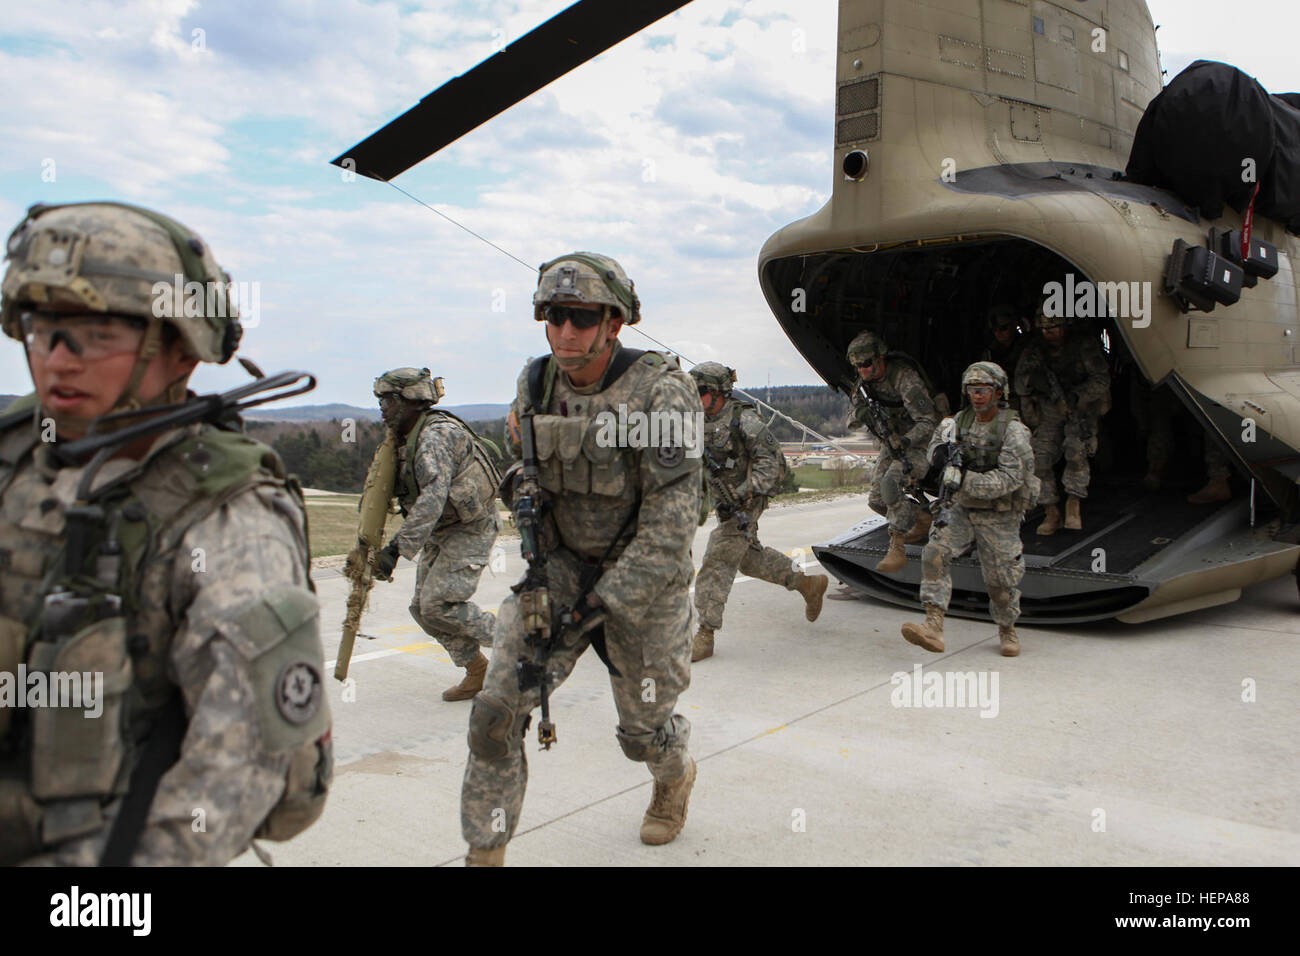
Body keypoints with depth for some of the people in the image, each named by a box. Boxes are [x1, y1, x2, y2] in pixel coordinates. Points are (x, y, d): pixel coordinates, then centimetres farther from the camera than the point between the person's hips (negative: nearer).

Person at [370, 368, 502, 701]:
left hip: (471, 529, -10)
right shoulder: (407, 439, 9)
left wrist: (397, 548, -37)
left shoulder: (436, 436, -22)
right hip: (440, 533, 10)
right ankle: (476, 670, 17)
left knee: (439, 603, -17)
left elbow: (432, 499, -33)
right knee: (423, 608, 5)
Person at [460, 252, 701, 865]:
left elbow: (671, 524, -22)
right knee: (497, 709, -10)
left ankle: (675, 777, 51)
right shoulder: (536, 386, -4)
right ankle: (485, 850, 9)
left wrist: (603, 605, -22)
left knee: (643, 726, 14)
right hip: (559, 567, 4)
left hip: (643, 577, -3)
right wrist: (537, 564, 4)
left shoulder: (660, 394, -21)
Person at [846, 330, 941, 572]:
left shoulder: (904, 377, -25)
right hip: (891, 443, 8)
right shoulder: (865, 382, -2)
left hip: (918, 443, -8)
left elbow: (928, 421, -27)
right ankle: (923, 520, 30)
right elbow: (852, 418, 3)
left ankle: (897, 548, -28)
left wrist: (907, 441, -43)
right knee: (877, 500, 4)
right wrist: (859, 413, -22)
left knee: (890, 482, -33)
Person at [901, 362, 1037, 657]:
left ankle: (1007, 631, 33)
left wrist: (967, 480, -33)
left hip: (999, 516, -4)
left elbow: (1010, 477, -24)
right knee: (935, 552, -19)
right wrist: (940, 451, -6)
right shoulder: (961, 420, 0)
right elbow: (939, 437, 19)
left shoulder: (1013, 430, -16)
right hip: (963, 508, 4)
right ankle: (933, 627, -24)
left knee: (1000, 579, 4)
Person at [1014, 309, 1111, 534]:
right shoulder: (1035, 348, -3)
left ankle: (1074, 503, -12)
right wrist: (1034, 378, -22)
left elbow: (1101, 379, -15)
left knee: (1076, 452, -25)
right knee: (1041, 460, -8)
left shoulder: (1083, 344, -13)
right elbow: (1020, 382, -2)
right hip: (1049, 410, 3)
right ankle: (1051, 513, 4)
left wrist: (1078, 396, -26)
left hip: (1080, 408, -3)